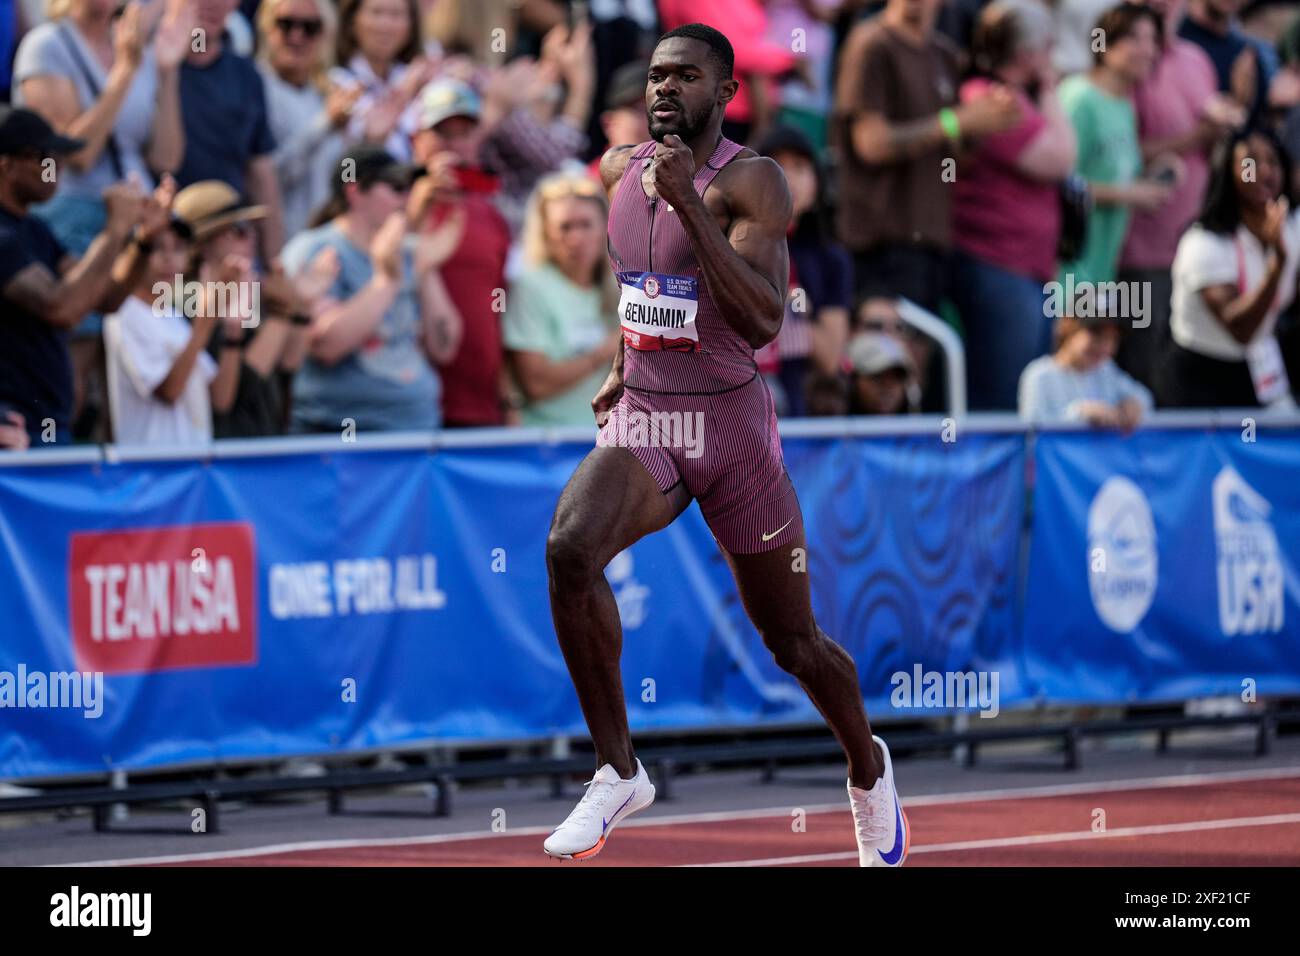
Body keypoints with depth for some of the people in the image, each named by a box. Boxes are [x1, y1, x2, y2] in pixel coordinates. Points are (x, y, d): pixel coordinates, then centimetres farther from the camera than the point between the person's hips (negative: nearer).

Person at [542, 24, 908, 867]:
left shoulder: (750, 182, -12)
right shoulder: (620, 170, 7)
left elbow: (763, 322, -25)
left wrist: (690, 203, -28)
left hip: (730, 425, -4)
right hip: (641, 423, 4)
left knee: (793, 641, 8)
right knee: (569, 549, -28)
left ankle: (868, 768, 40)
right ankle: (619, 773, -17)